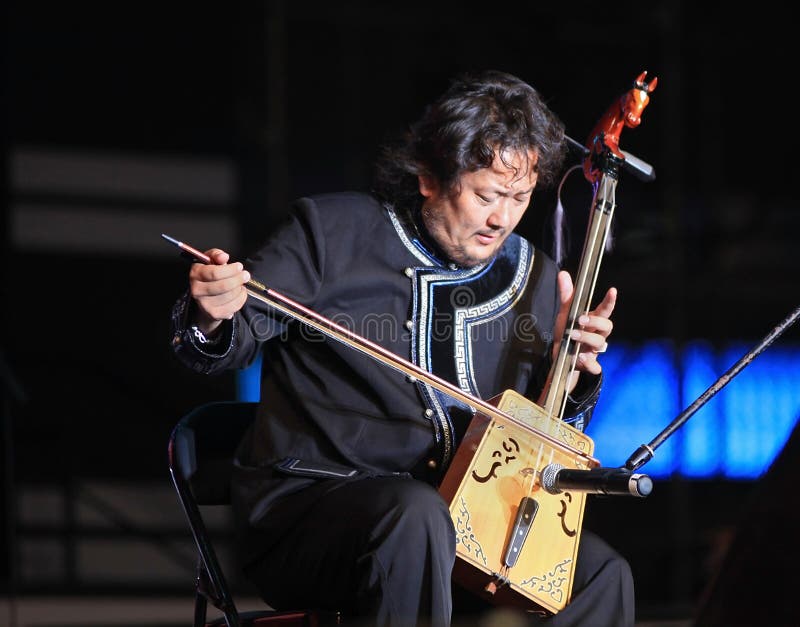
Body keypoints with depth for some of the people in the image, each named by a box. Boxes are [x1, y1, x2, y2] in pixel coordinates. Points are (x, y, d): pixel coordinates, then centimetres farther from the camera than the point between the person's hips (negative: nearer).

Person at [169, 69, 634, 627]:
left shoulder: (533, 280, 12)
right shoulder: (332, 230, -1)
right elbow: (224, 347, -4)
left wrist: (570, 371, -4)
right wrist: (210, 317, -28)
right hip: (309, 496, -5)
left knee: (601, 573, -12)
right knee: (416, 518, -37)